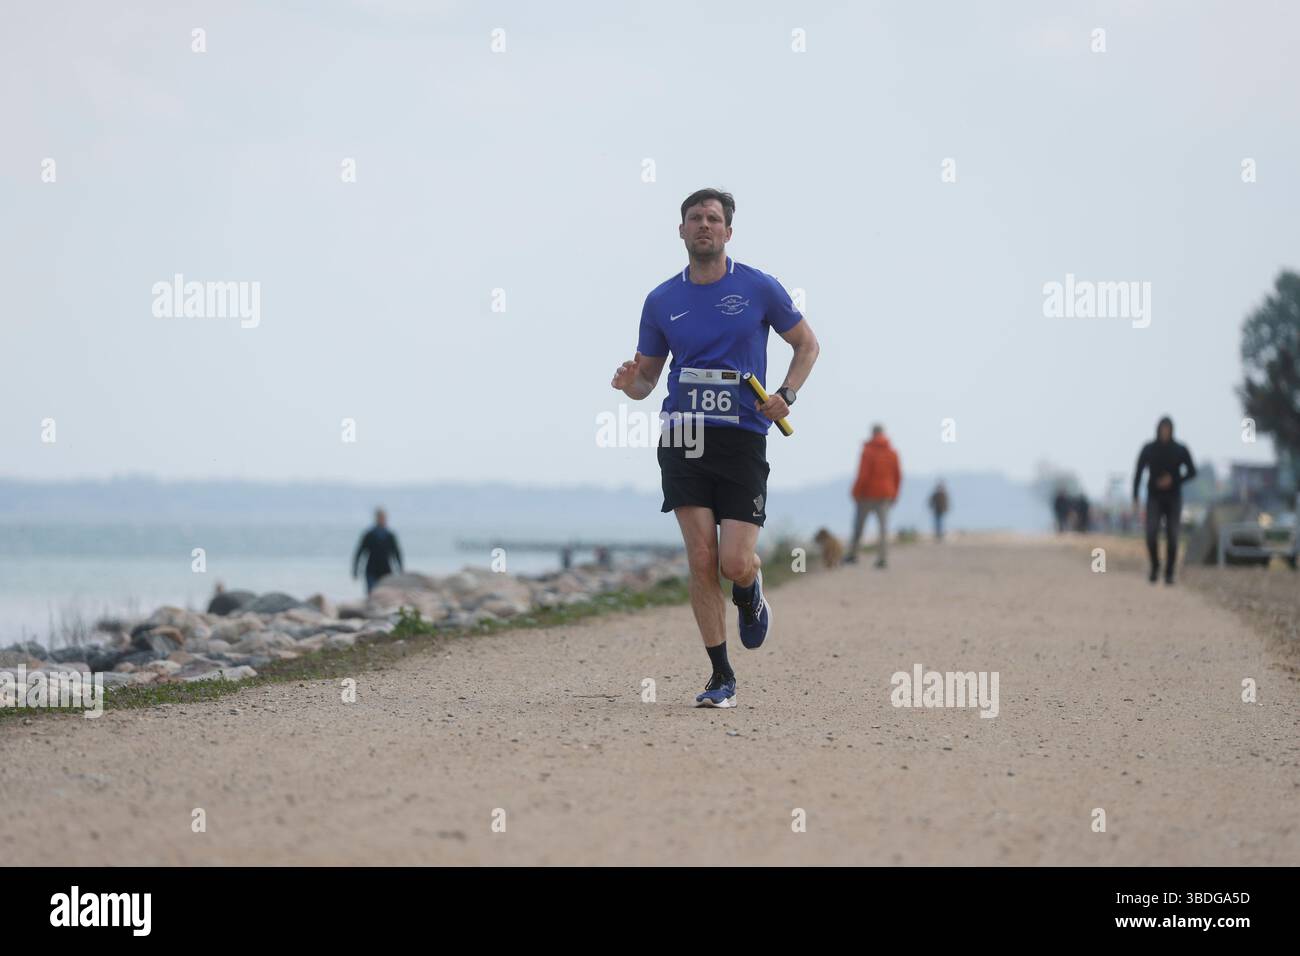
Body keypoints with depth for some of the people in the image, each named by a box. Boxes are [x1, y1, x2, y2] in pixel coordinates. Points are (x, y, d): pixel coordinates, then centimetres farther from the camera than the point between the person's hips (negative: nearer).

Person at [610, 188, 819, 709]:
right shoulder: (661, 300, 8)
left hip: (743, 438, -1)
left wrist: (786, 395, -4)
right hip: (683, 439, 1)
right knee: (702, 560, -7)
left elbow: (806, 344, 13)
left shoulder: (759, 288, 2)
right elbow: (647, 376, 15)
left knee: (735, 563, -9)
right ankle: (721, 676, 3)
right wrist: (631, 382, -9)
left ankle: (750, 591, 30)